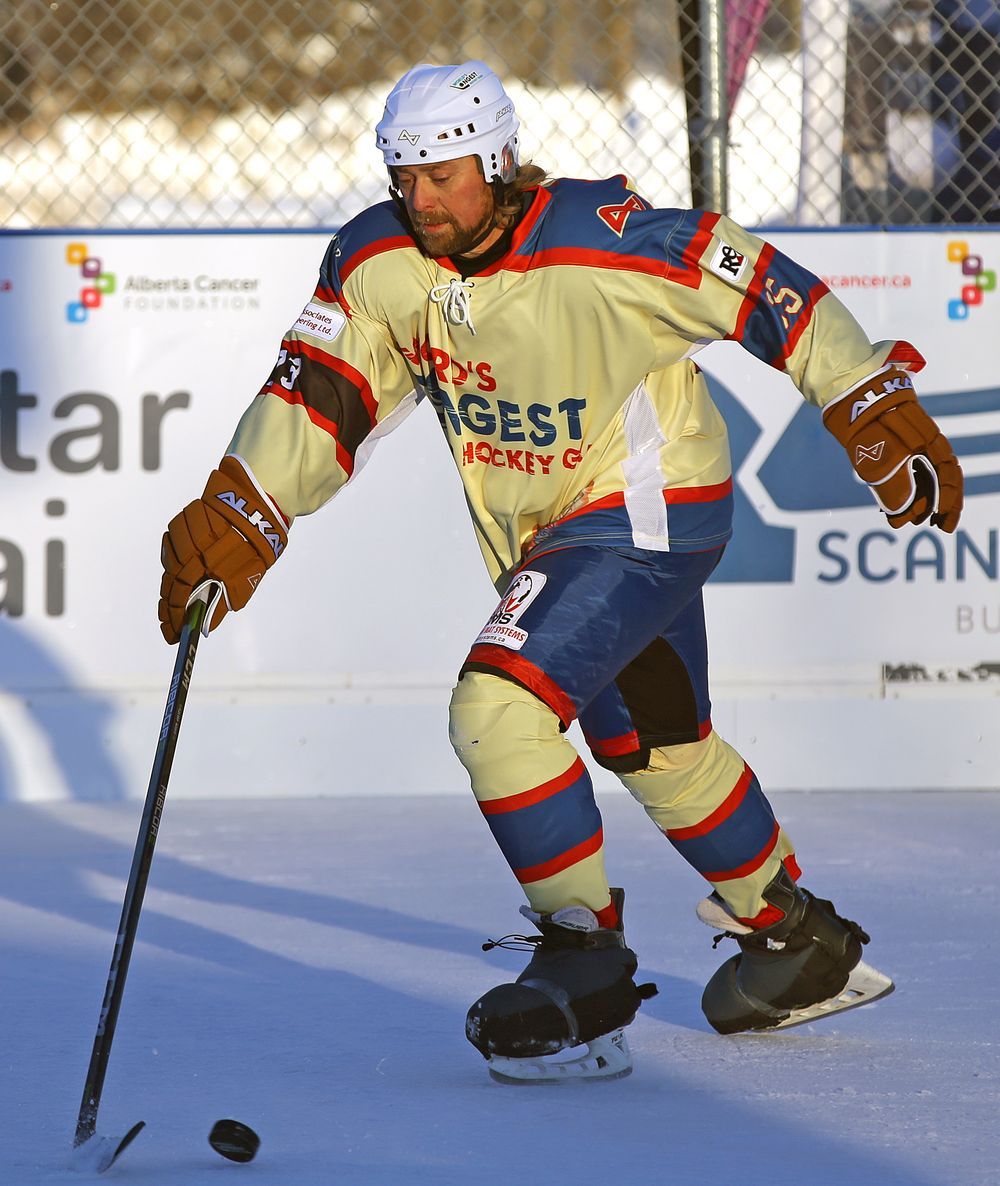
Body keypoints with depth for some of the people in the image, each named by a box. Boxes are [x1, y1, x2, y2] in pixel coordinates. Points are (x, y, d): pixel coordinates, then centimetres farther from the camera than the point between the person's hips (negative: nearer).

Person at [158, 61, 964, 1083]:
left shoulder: (604, 245, -26)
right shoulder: (381, 260, -10)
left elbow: (763, 291, -17)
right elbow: (318, 391, -12)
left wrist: (882, 411, -13)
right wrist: (235, 519, -26)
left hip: (646, 511, -8)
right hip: (536, 533, 8)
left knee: (498, 707, -23)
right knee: (655, 747, 22)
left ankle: (584, 964, -13)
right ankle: (799, 943, 42)